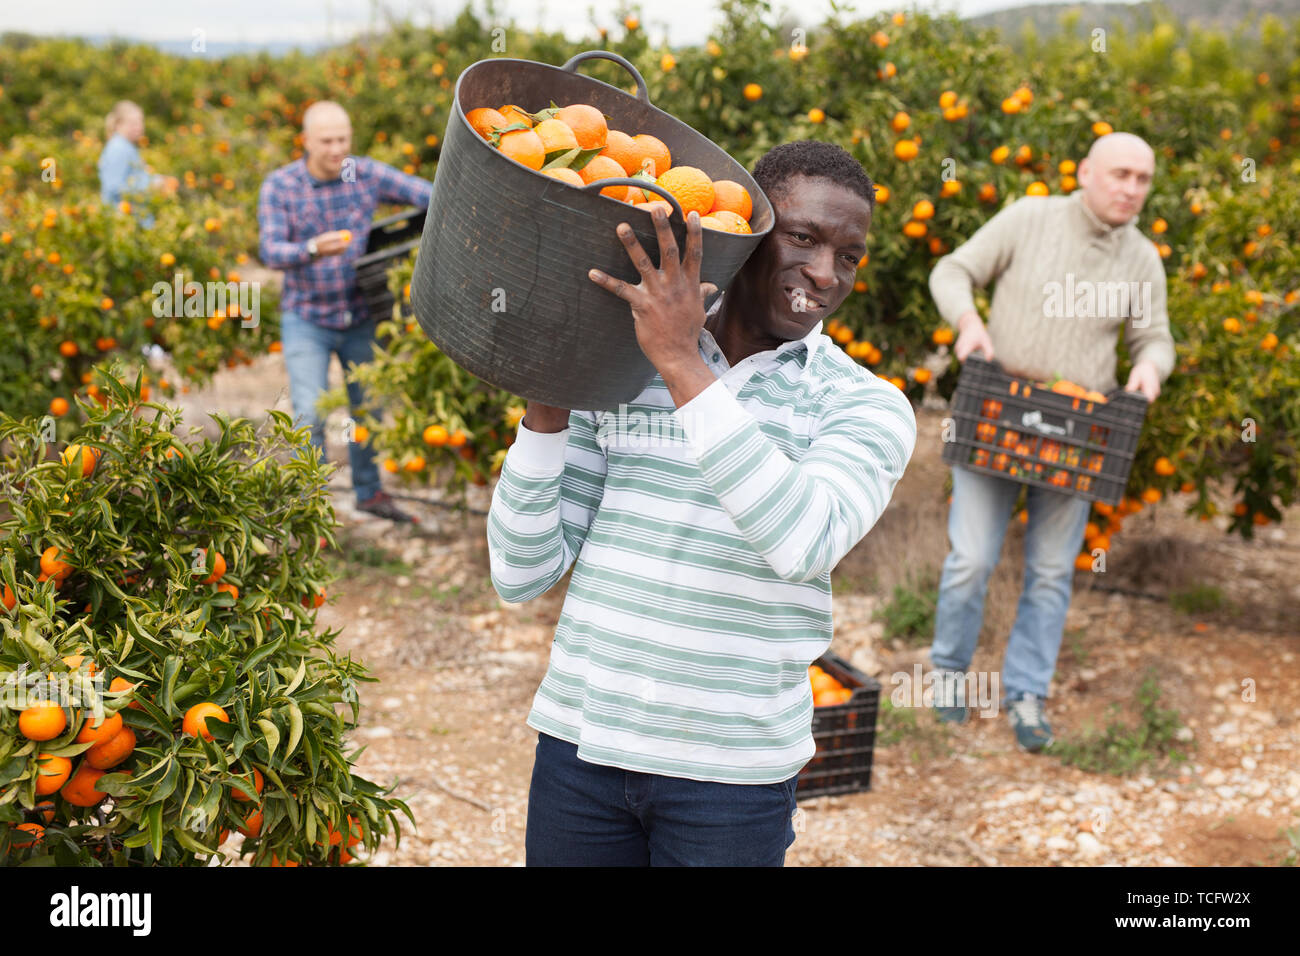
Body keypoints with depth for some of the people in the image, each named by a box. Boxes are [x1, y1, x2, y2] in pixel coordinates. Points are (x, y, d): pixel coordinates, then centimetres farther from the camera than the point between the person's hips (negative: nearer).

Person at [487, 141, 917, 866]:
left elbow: (806, 542, -27)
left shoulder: (867, 407, -5)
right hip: (580, 744, 2)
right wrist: (546, 404, -12)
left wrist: (682, 363, -25)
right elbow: (523, 576, -1)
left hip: (731, 777, -2)